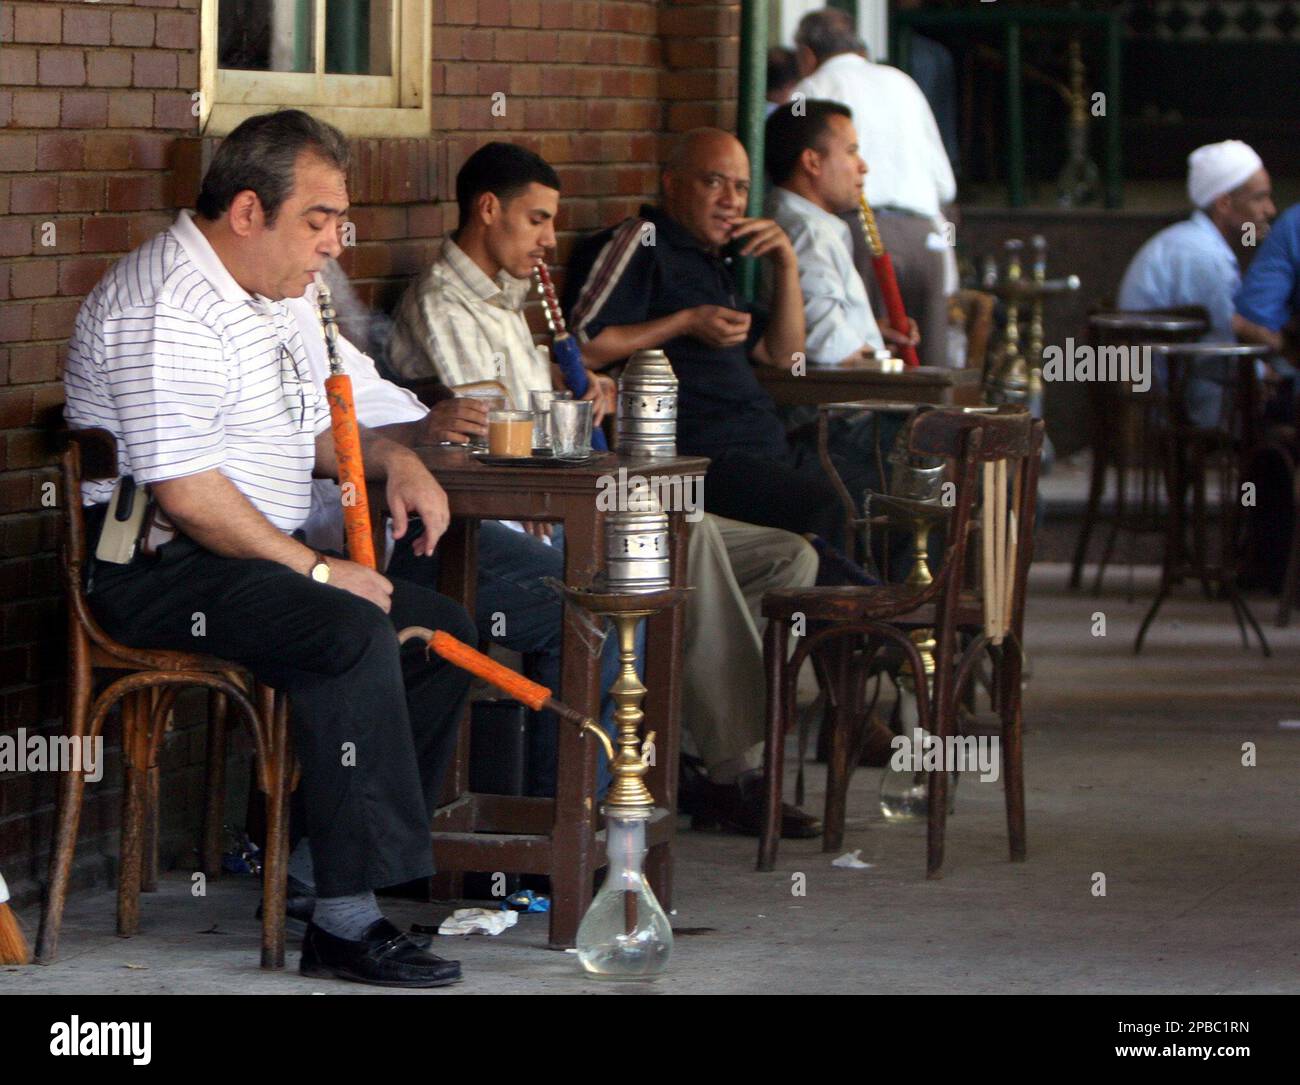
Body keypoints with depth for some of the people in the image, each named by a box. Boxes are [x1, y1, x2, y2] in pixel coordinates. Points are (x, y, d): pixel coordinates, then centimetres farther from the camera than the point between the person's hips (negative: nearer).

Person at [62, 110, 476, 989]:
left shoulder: (262, 296, 16)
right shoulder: (169, 310, -18)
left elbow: (310, 429, 30)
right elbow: (186, 493, -25)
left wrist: (392, 457, 10)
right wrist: (315, 570, -20)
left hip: (254, 558, 11)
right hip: (156, 572, -11)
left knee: (443, 631, 3)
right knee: (352, 633, -31)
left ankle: (392, 854, 8)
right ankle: (347, 922, -33)